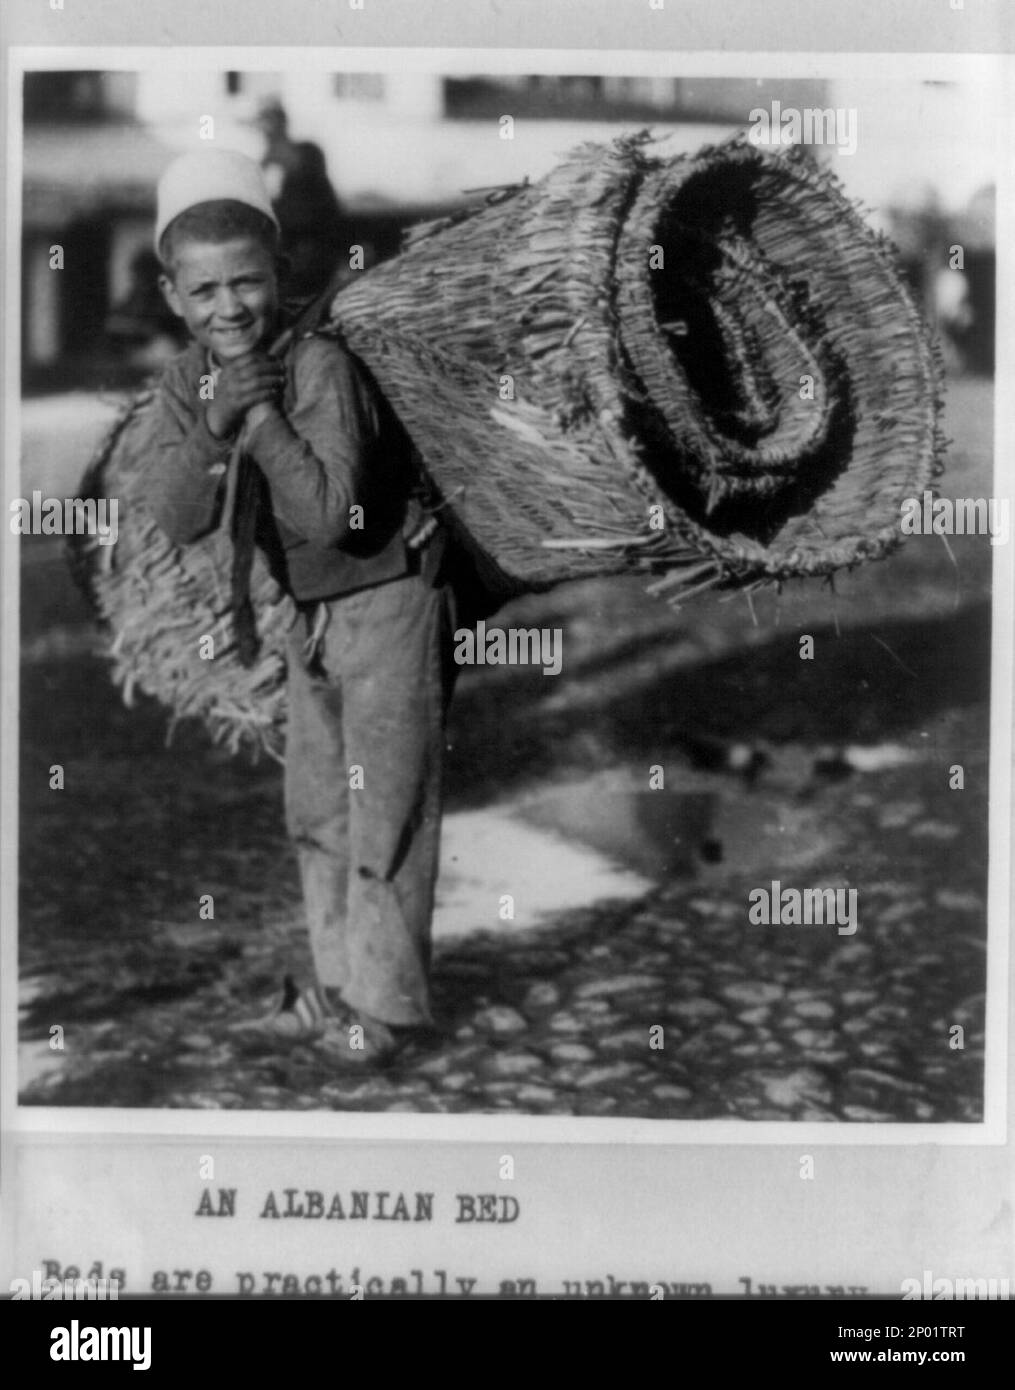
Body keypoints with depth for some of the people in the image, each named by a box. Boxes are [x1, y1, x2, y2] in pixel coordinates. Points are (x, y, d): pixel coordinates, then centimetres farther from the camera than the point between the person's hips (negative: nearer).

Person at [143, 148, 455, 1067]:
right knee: (318, 813, 16)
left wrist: (263, 418, -31)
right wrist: (213, 428, -25)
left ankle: (387, 1006, 12)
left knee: (385, 811, -1)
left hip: (389, 602, -8)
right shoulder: (188, 380, -2)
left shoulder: (320, 366, -23)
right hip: (313, 612, 8)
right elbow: (176, 520, -10)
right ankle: (337, 987, 30)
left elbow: (328, 515, -30)